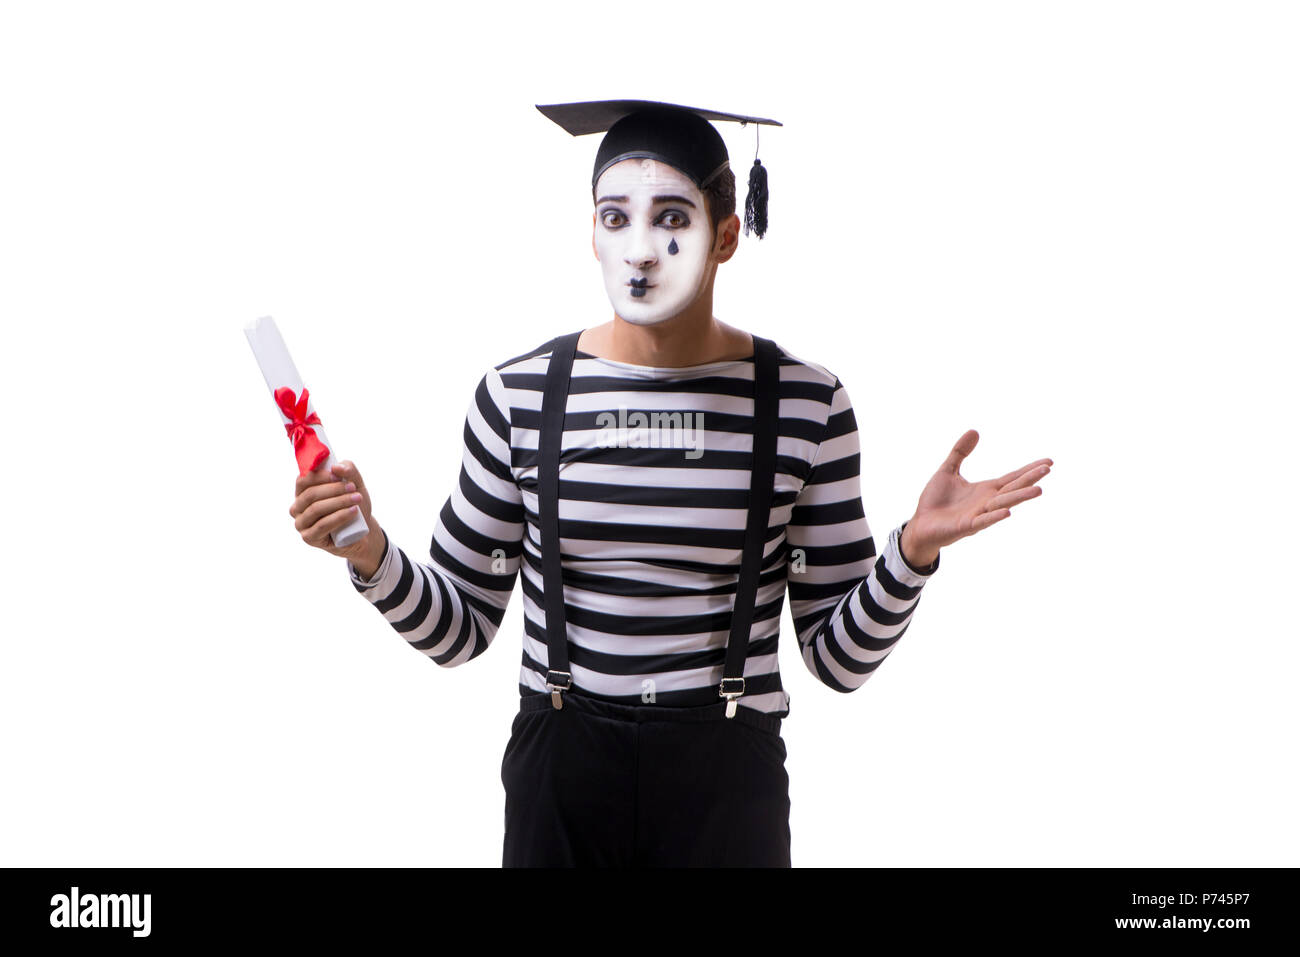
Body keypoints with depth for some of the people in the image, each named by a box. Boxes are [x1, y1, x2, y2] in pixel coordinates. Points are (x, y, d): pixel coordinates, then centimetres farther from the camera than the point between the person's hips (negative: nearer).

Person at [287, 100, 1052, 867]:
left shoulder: (804, 402, -6)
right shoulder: (519, 395, -4)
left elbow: (840, 656, -2)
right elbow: (460, 629, 3)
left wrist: (913, 549, -18)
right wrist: (371, 553, -14)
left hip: (728, 783, -1)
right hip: (559, 777, 1)